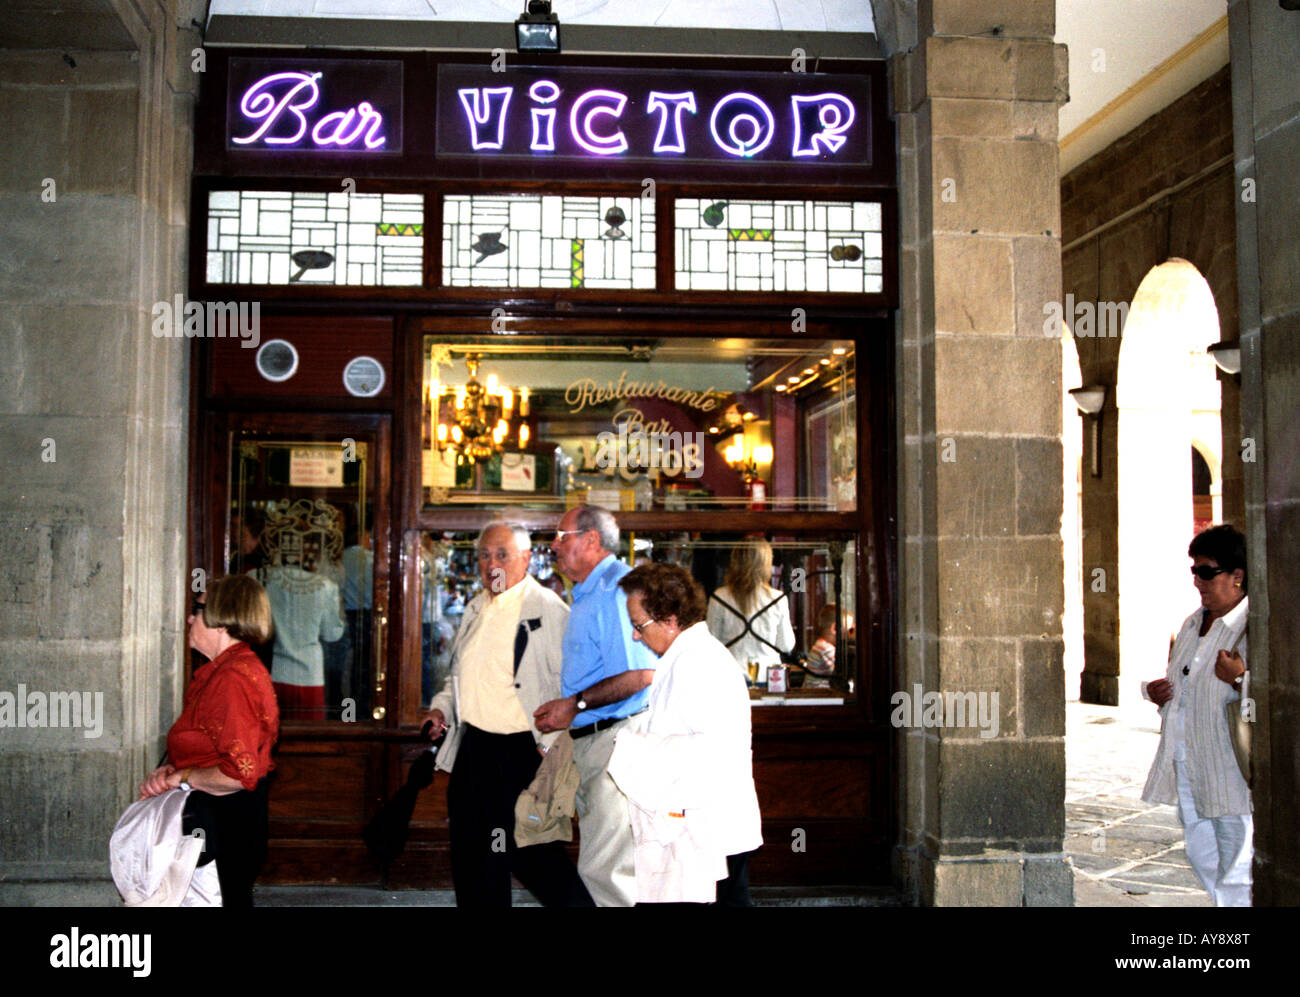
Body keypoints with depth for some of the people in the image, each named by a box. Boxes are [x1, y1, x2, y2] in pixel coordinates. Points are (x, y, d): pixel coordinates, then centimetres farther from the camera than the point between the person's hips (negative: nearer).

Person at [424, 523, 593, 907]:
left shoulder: (549, 610, -11)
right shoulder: (476, 609, 13)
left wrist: (551, 743, -19)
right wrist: (442, 705, 11)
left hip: (522, 750, -7)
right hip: (472, 745, 8)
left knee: (530, 853, -3)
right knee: (471, 853, 13)